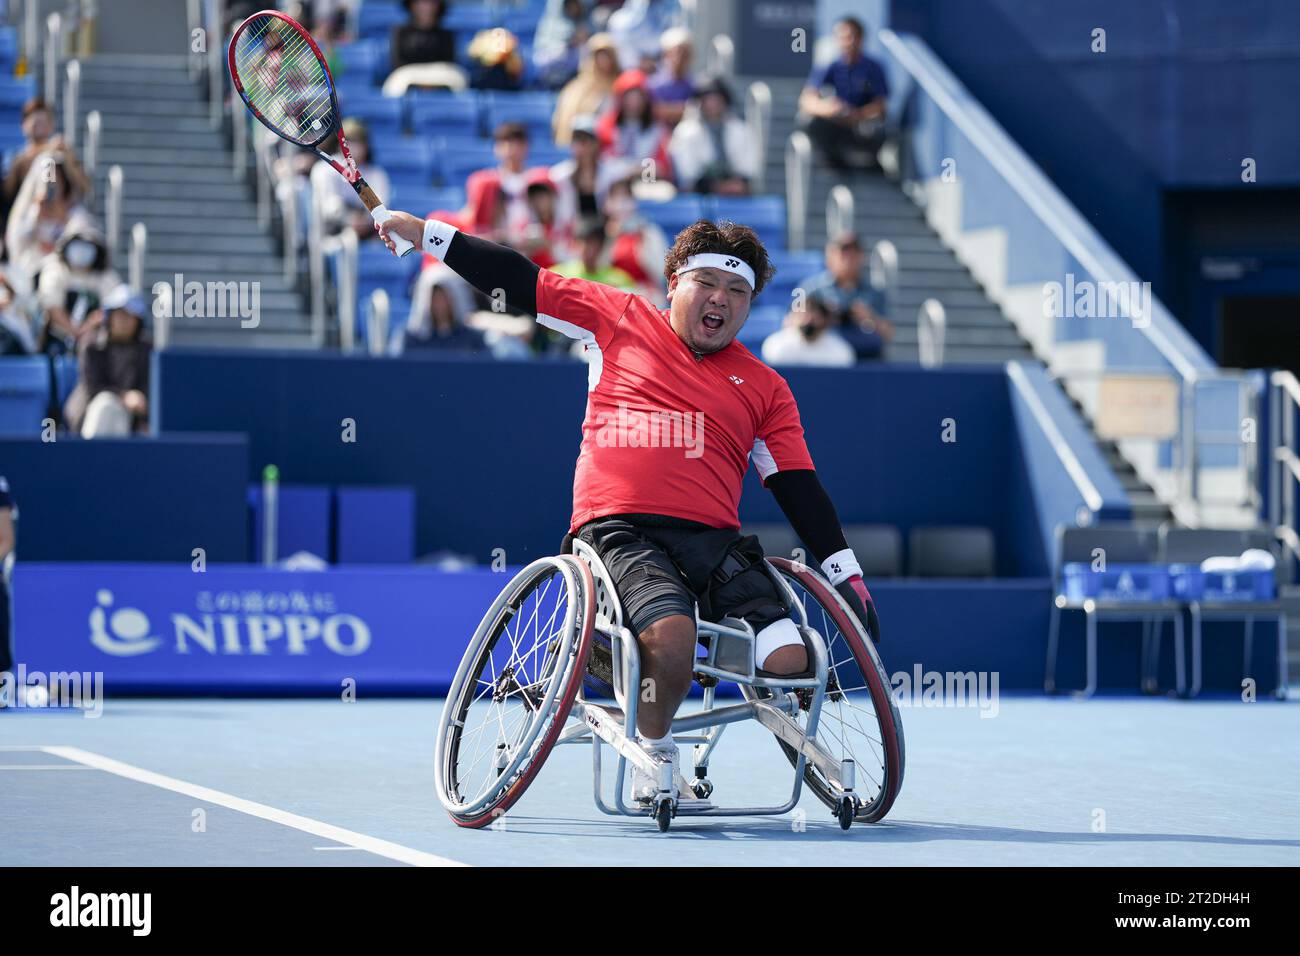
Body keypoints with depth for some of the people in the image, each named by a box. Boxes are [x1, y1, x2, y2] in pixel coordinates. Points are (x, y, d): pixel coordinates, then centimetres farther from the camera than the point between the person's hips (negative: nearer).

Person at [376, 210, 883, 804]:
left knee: (789, 664, -19)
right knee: (671, 634, -34)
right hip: (619, 528, -3)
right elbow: (520, 282, 19)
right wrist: (425, 233, 18)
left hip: (715, 540, 3)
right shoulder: (622, 320, 15)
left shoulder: (764, 388, 19)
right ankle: (654, 749, -4)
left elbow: (800, 490, 17)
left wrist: (848, 576, 9)